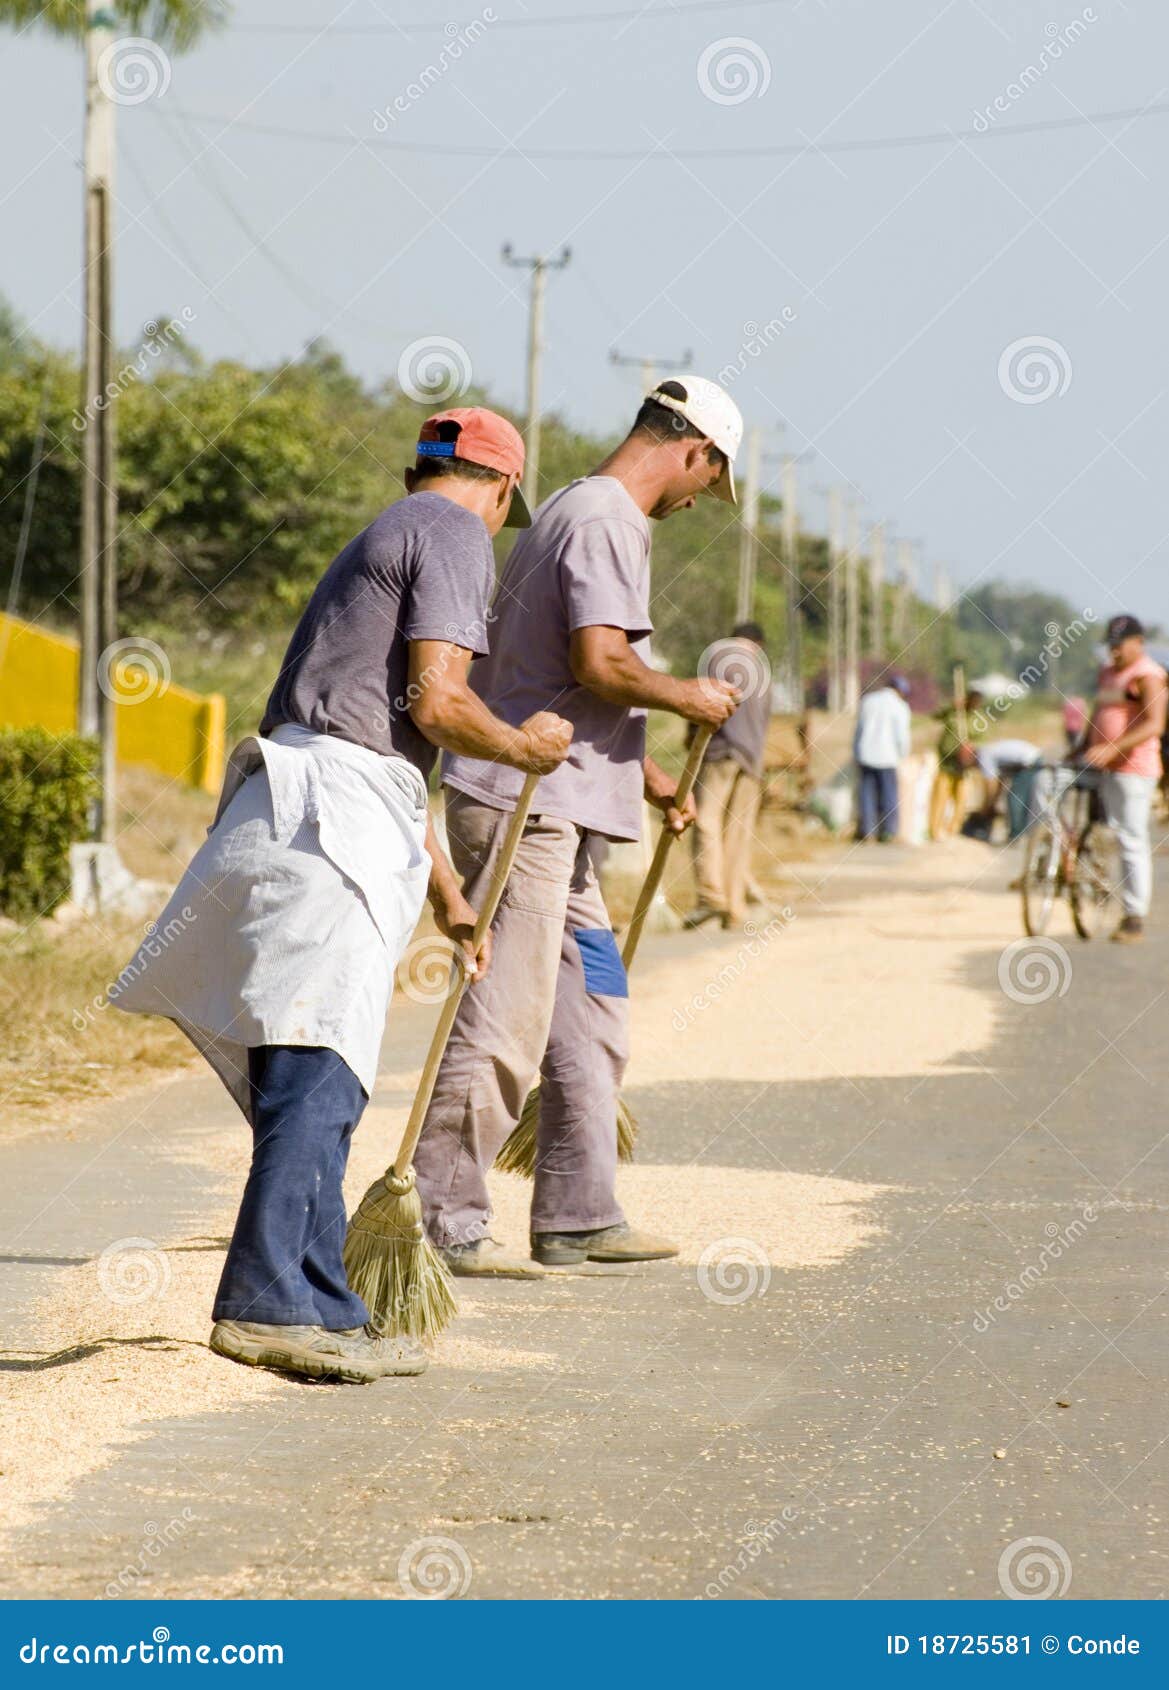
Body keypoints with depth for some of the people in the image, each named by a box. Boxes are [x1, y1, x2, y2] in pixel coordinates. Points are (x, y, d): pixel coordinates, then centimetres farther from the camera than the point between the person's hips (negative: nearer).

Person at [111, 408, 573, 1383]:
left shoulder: (389, 537, 31)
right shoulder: (456, 536, 2)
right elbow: (435, 704, -12)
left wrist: (450, 900, 41)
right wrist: (524, 748, 8)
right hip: (335, 809, -10)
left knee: (318, 1079, 11)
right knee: (319, 1070, -18)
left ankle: (325, 1311, 13)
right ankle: (266, 1300, -27)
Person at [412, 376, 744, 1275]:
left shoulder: (575, 511, 20)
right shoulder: (608, 522, -12)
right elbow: (600, 664, -24)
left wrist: (643, 773, 32)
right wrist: (686, 696, -7)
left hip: (548, 809, 11)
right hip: (524, 805, -11)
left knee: (590, 1010, 14)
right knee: (503, 1020, -9)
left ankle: (578, 1216, 19)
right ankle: (444, 1222, -5)